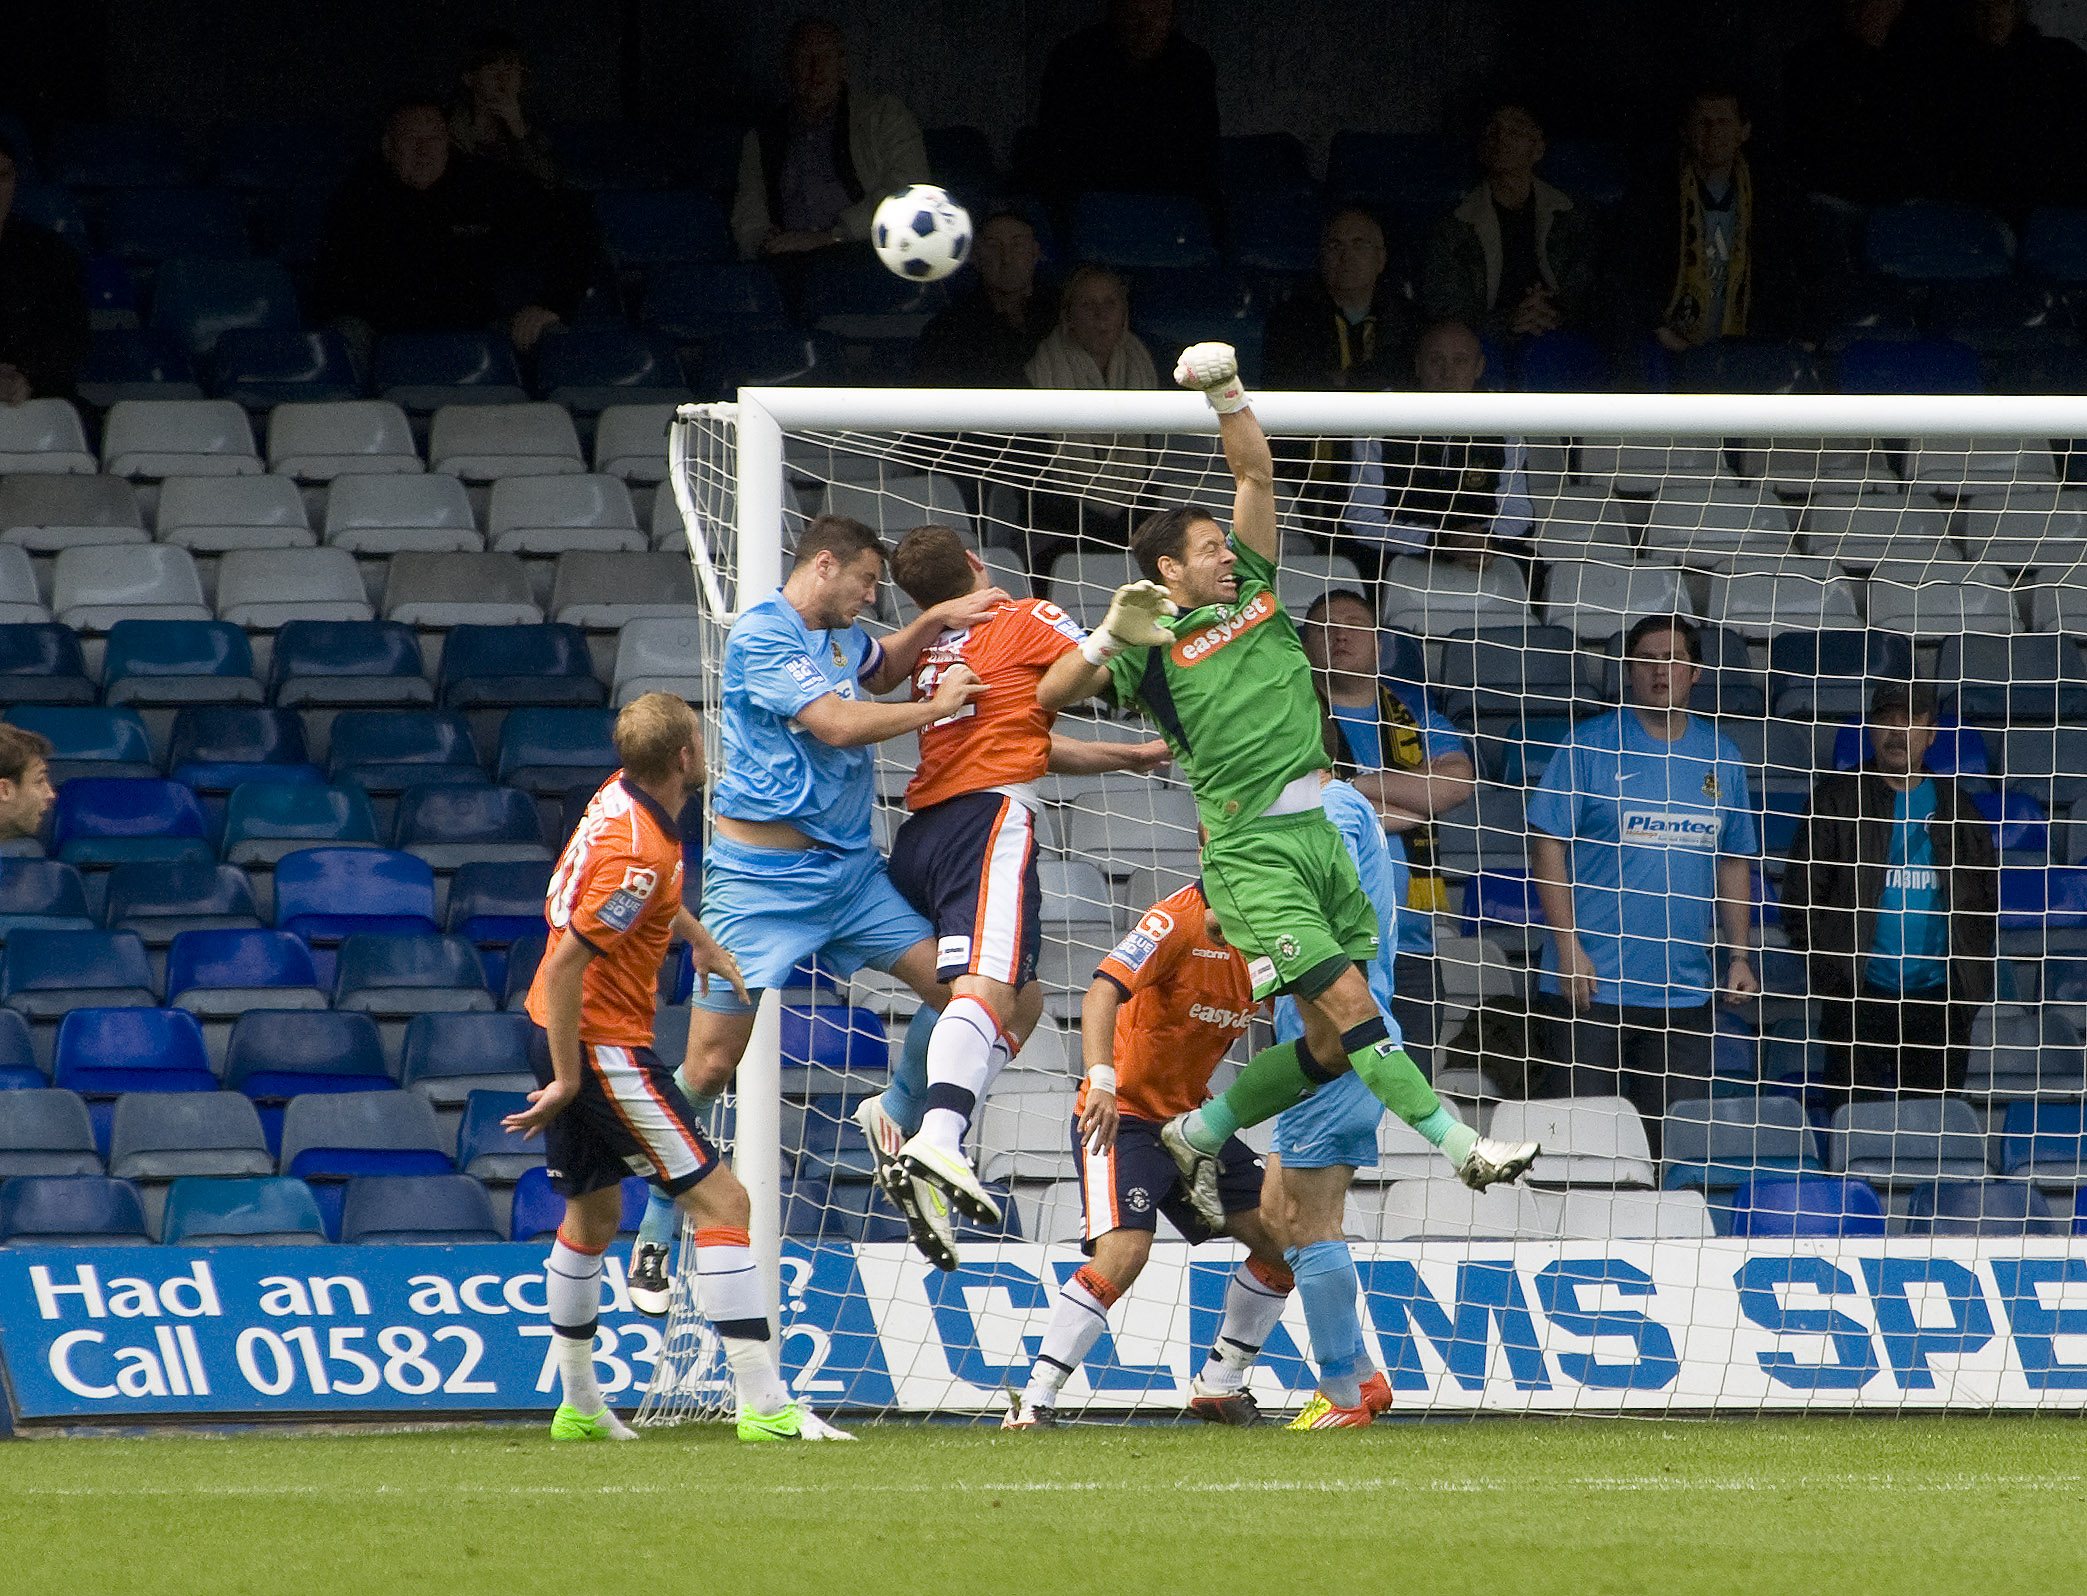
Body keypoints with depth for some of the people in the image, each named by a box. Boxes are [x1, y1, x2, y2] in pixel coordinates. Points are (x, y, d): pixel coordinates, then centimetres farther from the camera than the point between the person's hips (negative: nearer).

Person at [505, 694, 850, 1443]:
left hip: (556, 1033, 10)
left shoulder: (619, 795, 3)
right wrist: (568, 1080, -22)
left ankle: (580, 1406, 33)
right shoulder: (640, 854, -26)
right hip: (603, 1044, -10)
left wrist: (700, 938, 30)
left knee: (593, 1214, 23)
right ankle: (763, 1405, -15)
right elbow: (566, 964, -27)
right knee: (721, 1202, -10)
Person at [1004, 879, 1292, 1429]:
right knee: (1124, 1250, -26)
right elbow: (1103, 992, -33)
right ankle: (1032, 1408, -21)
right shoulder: (1176, 921, -20)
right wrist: (1101, 1081, -48)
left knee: (1280, 1239, 4)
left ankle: (1218, 1384, 20)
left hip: (1190, 1116, 8)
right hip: (1122, 1116, -8)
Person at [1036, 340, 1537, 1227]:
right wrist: (1110, 636, -21)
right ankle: (1458, 1148, -18)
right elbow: (1052, 696, -6)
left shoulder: (1254, 592, 16)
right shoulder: (1153, 644, 1)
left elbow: (1256, 472, 16)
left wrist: (1226, 395, 2)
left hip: (1322, 835, 7)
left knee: (1332, 1047, 5)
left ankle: (1198, 1135, 19)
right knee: (1351, 1007, -17)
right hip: (1253, 850, -7)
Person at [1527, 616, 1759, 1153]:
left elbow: (1733, 865, 18)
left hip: (1683, 994, 3)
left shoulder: (1720, 757, 10)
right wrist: (1569, 947, -12)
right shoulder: (1590, 746, -2)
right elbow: (1547, 846, -3)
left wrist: (1739, 956, 9)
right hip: (1591, 986, -3)